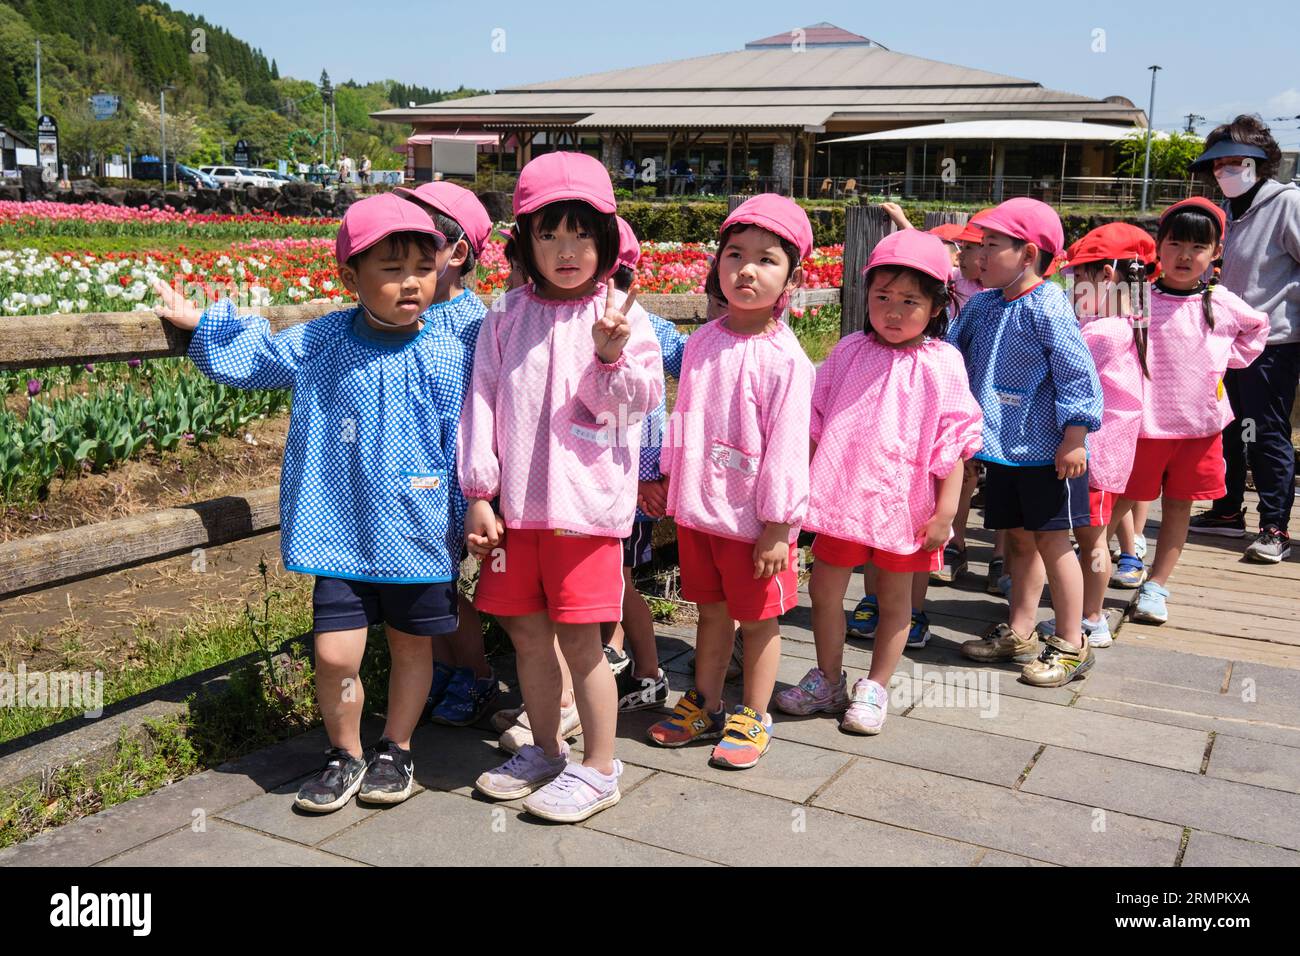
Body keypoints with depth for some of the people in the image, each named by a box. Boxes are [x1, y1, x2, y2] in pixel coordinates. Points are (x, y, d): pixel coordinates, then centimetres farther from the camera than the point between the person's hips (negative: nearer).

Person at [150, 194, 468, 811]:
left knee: (411, 645, 14)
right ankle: (345, 754, 24)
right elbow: (252, 360, 16)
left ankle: (395, 750, 37)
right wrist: (198, 323, 11)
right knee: (334, 653, -2)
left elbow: (462, 447, -1)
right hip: (341, 534, 1)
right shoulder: (318, 343, -4)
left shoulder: (444, 359, -9)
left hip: (418, 536, -1)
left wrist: (475, 516, 1)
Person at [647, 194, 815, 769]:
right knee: (711, 611, 19)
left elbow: (787, 447, -16)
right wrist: (669, 480, 17)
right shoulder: (702, 343, 3)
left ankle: (753, 718, 27)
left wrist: (778, 525, -15)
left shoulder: (784, 358, -16)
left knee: (758, 617, 11)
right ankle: (704, 706, 35)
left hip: (753, 519, -6)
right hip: (697, 508, 6)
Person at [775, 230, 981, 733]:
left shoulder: (941, 365, -8)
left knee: (895, 598, 11)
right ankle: (828, 681, 30)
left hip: (904, 502, -2)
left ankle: (874, 689, 28)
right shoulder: (848, 353, 1)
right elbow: (818, 425, 8)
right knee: (824, 589, 10)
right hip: (841, 494, 3)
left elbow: (952, 445, -6)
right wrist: (804, 484, 8)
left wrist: (945, 510, -9)